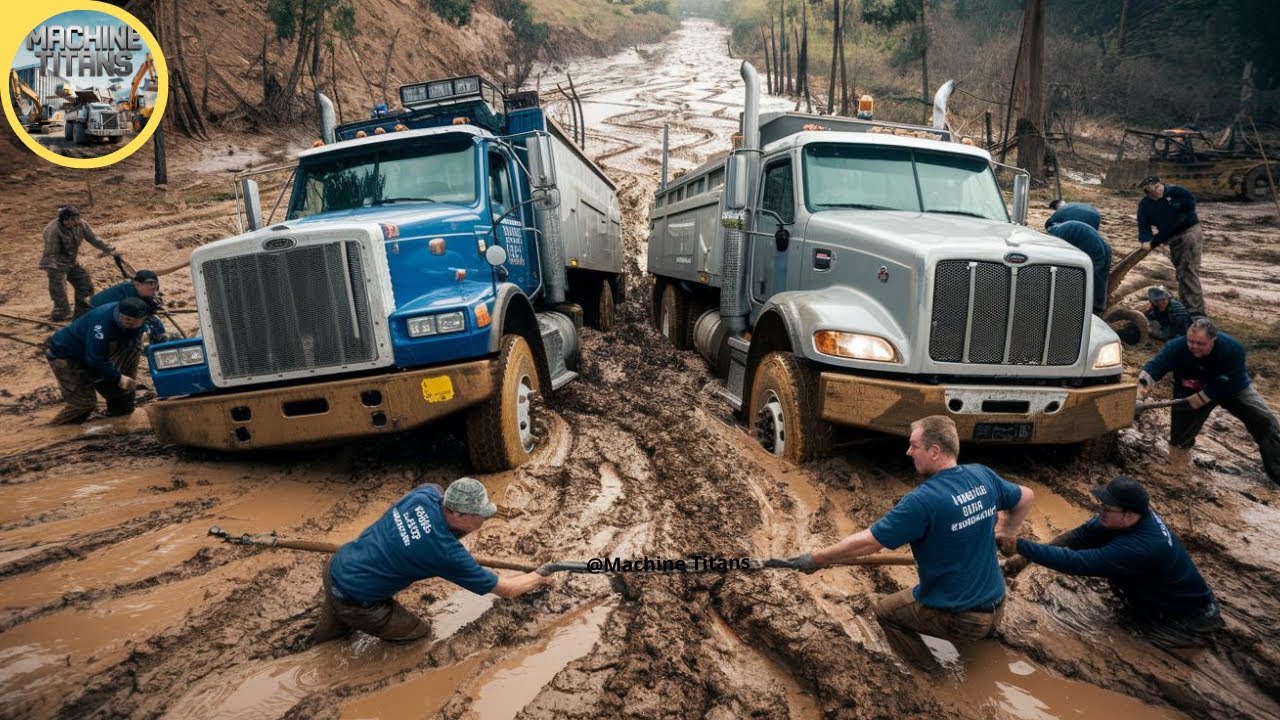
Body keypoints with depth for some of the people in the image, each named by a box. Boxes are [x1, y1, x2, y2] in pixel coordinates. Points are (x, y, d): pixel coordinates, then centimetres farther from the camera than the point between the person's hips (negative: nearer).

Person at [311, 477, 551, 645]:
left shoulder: (428, 492, -11)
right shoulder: (447, 554, -25)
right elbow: (504, 589, -12)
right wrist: (532, 580, 6)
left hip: (335, 567, 8)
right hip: (353, 599, -8)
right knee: (419, 633, 9)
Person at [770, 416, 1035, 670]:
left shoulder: (923, 499, -26)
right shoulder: (983, 475, -6)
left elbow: (867, 542, -23)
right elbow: (1026, 498, 13)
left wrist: (816, 559, -14)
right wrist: (1006, 531, 25)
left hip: (957, 619, -7)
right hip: (996, 609, 7)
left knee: (885, 610, 15)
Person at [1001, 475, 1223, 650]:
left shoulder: (1140, 547, -37)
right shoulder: (1137, 516, -14)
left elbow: (1077, 562, -40)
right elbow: (1080, 536, -10)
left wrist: (1020, 546, -38)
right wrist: (1029, 555, -18)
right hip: (1164, 595, 7)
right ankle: (1136, 607, 13)